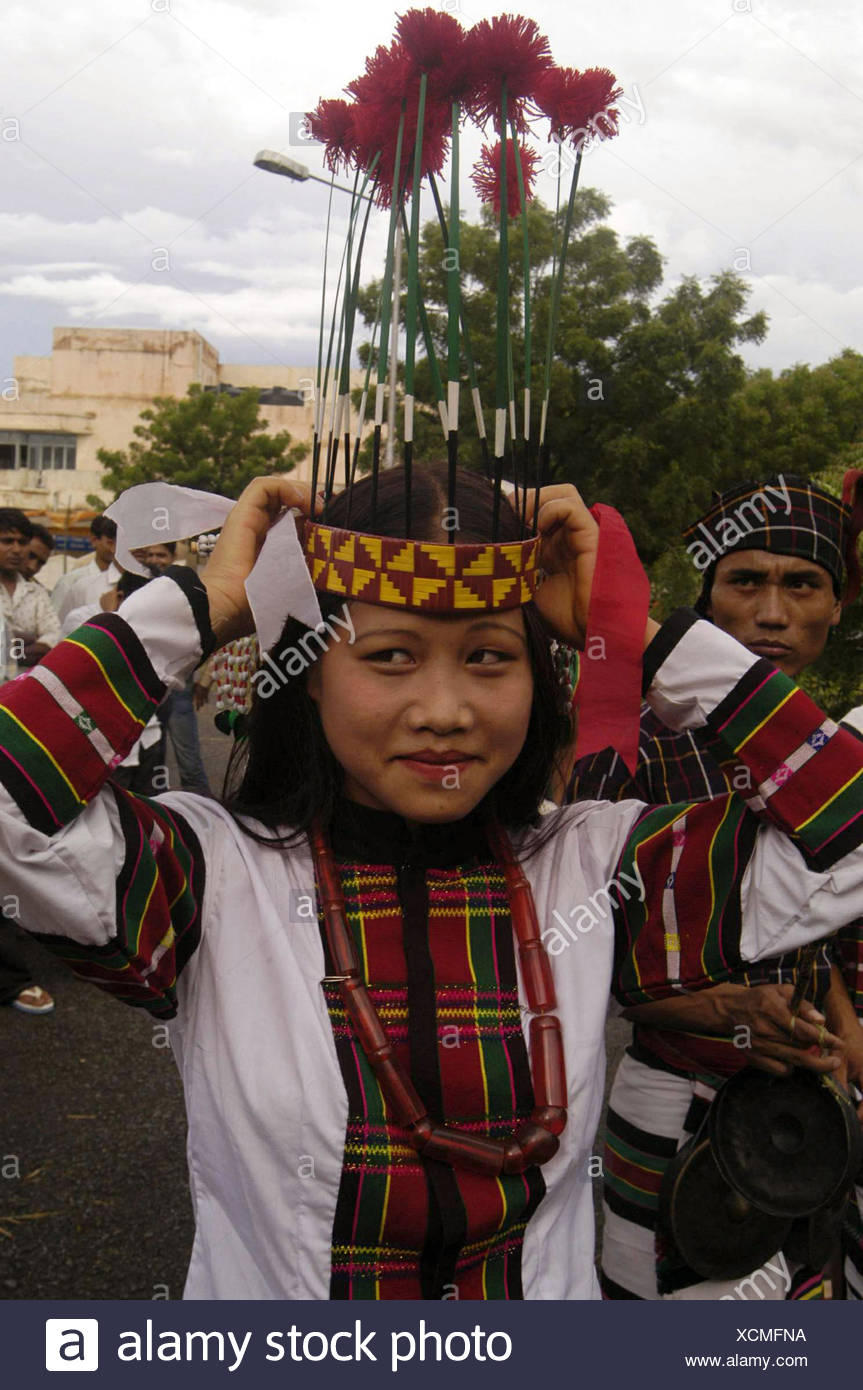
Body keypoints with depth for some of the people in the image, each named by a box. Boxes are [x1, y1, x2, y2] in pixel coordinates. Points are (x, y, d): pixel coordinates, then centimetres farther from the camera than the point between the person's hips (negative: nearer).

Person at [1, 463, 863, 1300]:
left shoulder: (592, 869, -14)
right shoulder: (213, 870, -21)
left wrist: (642, 635, -21)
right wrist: (204, 605, -28)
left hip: (553, 1284, 3)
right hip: (261, 1307, -2)